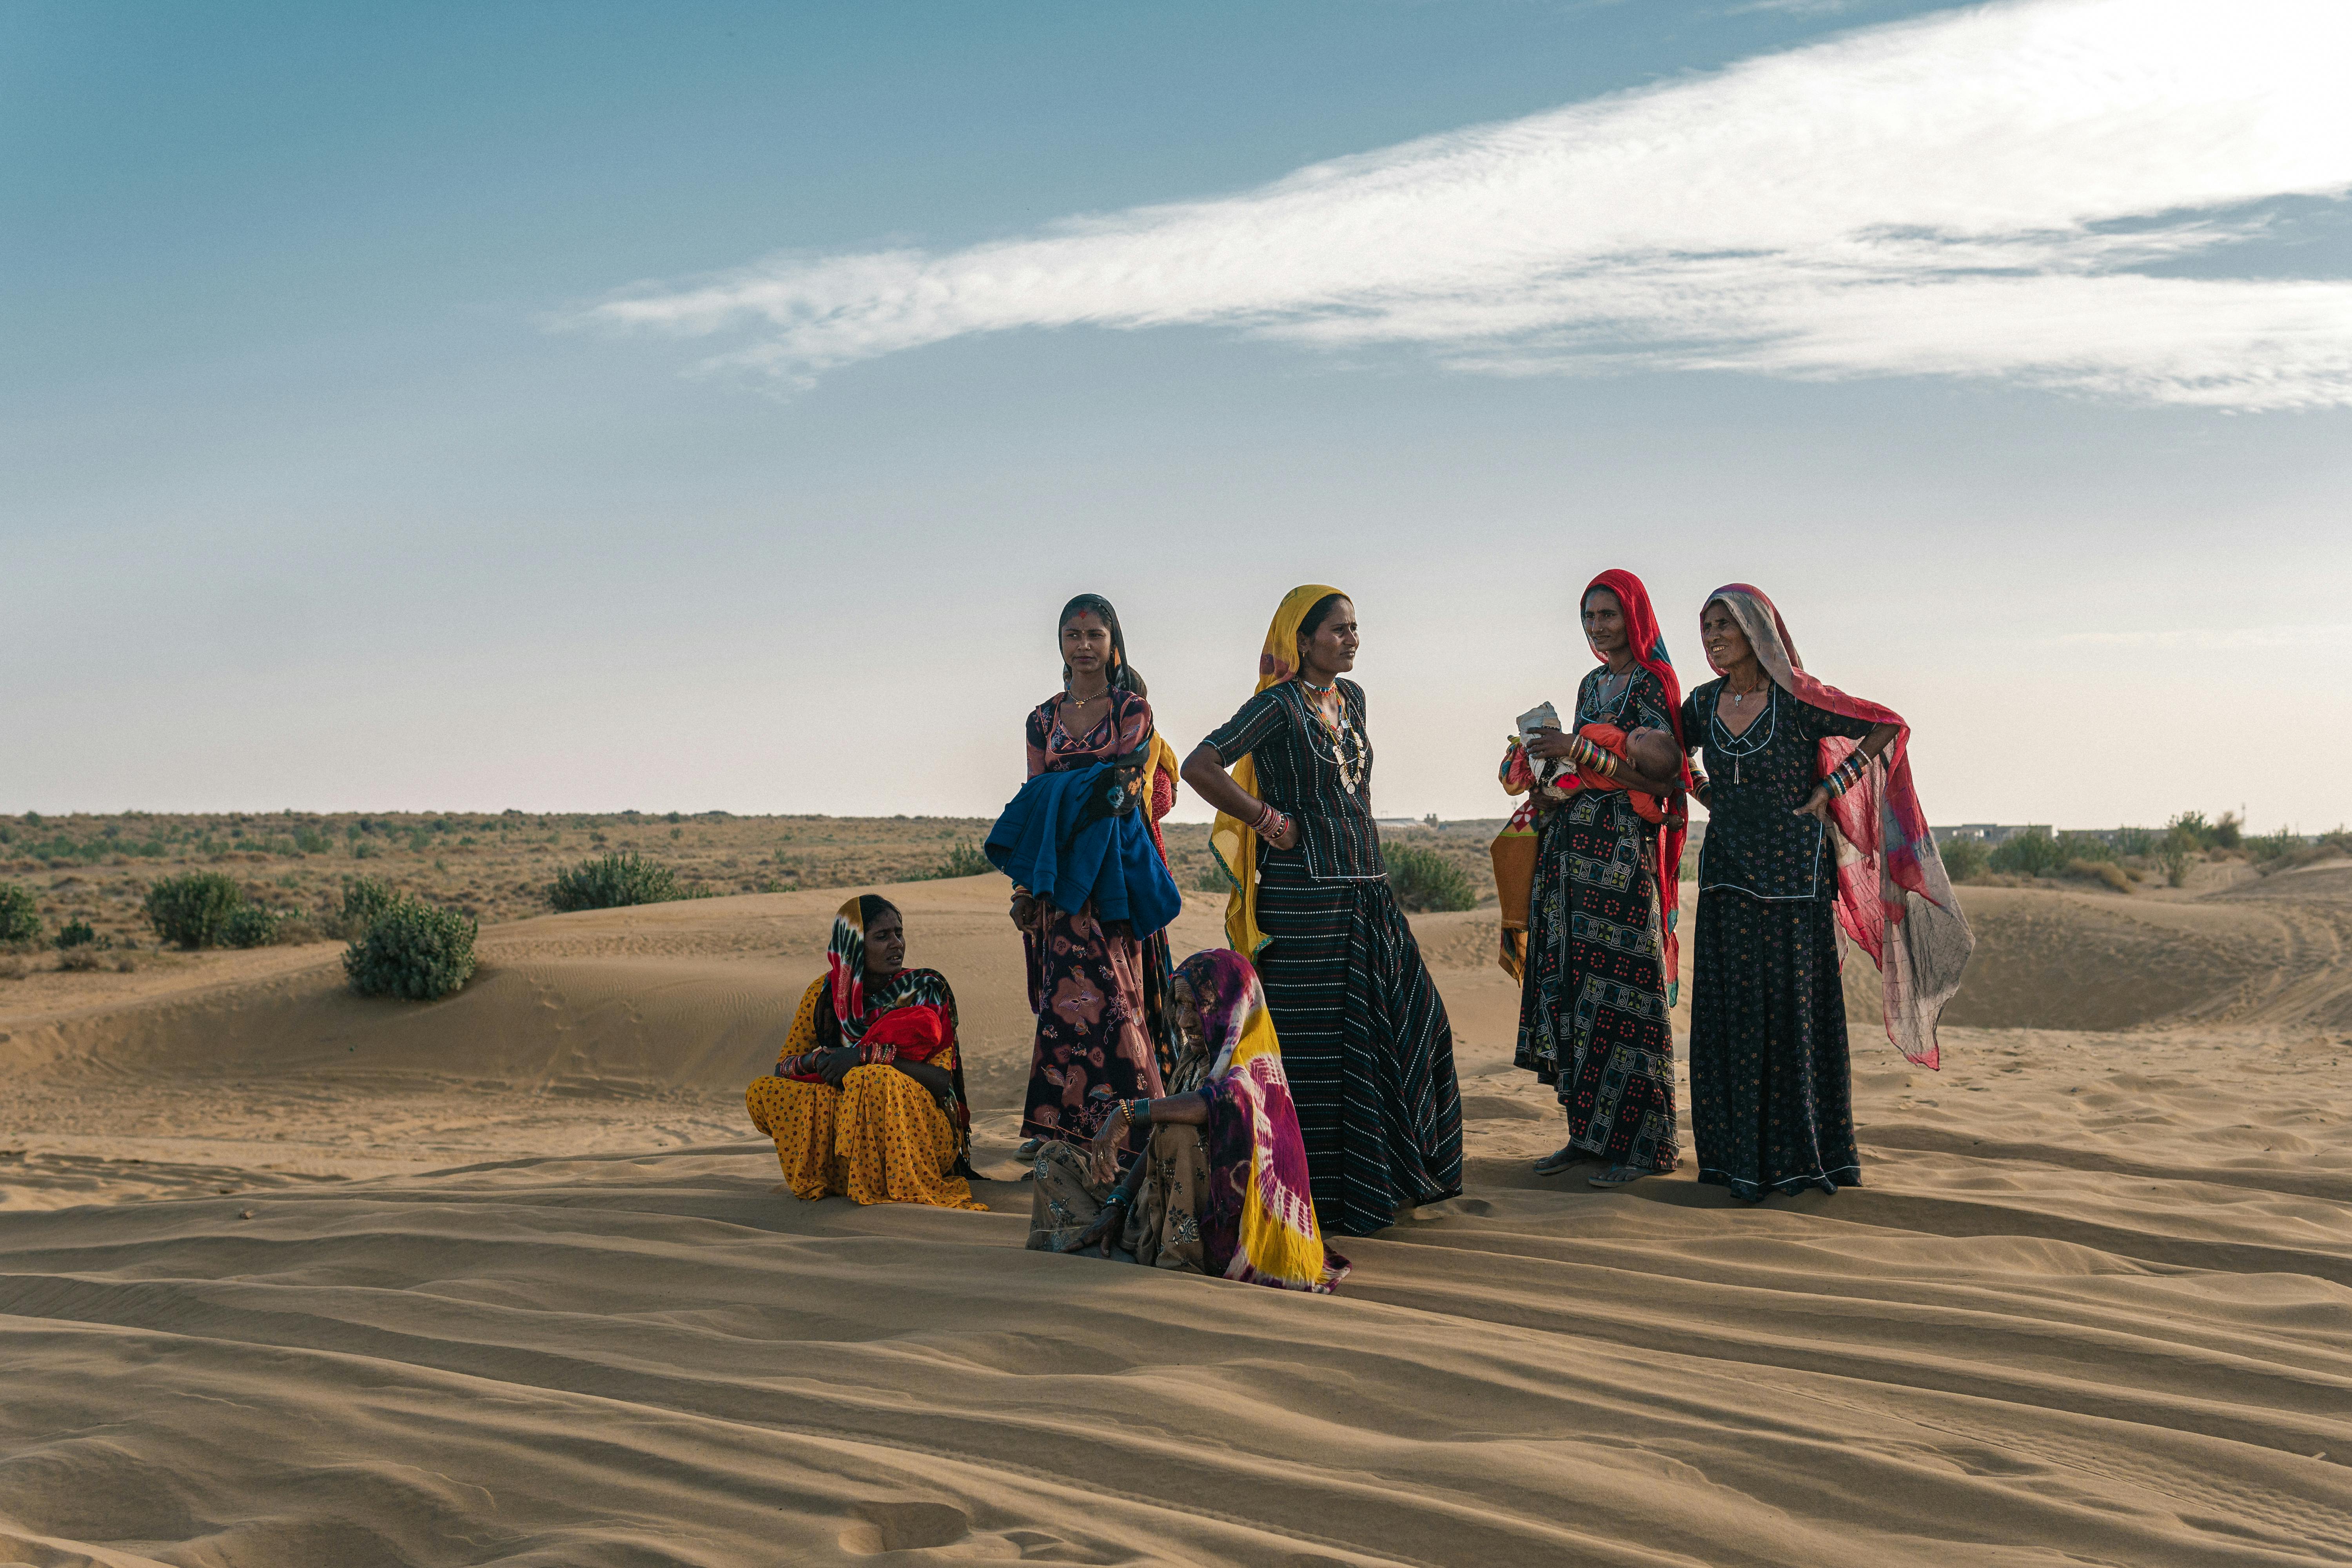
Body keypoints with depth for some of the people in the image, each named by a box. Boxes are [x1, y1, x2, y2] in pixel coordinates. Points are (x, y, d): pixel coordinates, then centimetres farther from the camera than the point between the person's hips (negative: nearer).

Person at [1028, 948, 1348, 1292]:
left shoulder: (1254, 1068, -16)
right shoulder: (1192, 1060, 10)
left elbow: (1224, 1099, -40)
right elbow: (1157, 1143, 10)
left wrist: (1128, 1113, -41)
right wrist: (1117, 1204, -3)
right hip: (1159, 1211, 9)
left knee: (1184, 1132, -34)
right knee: (1053, 1159, 9)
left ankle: (1184, 1265, -24)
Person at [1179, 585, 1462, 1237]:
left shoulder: (1351, 697, 13)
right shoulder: (1278, 706, -10)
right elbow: (1199, 767, -18)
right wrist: (1270, 823, -13)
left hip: (1366, 890, 8)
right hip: (1306, 895, -8)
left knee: (1410, 1023, 9)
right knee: (1313, 1039, -5)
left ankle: (1391, 1174, 23)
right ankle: (1317, 1190, 4)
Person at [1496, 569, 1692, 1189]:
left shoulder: (1650, 684, -5)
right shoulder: (1591, 685, 19)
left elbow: (1657, 776, -14)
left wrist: (1579, 751, -16)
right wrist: (1550, 784, 7)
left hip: (1622, 853, -8)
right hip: (1572, 850, 8)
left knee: (1620, 990, -8)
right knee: (1570, 987, 5)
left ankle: (1641, 1142, -3)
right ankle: (1589, 1132, 11)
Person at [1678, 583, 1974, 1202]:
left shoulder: (1797, 701, -9)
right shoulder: (1703, 705, 5)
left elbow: (1890, 726, -3)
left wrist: (1832, 787, -8)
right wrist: (1700, 791, 10)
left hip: (1794, 877, -4)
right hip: (1728, 878, 4)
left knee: (1796, 1008, 1)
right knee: (1730, 1010, 4)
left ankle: (1802, 1155, 10)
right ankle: (1740, 1155, 12)